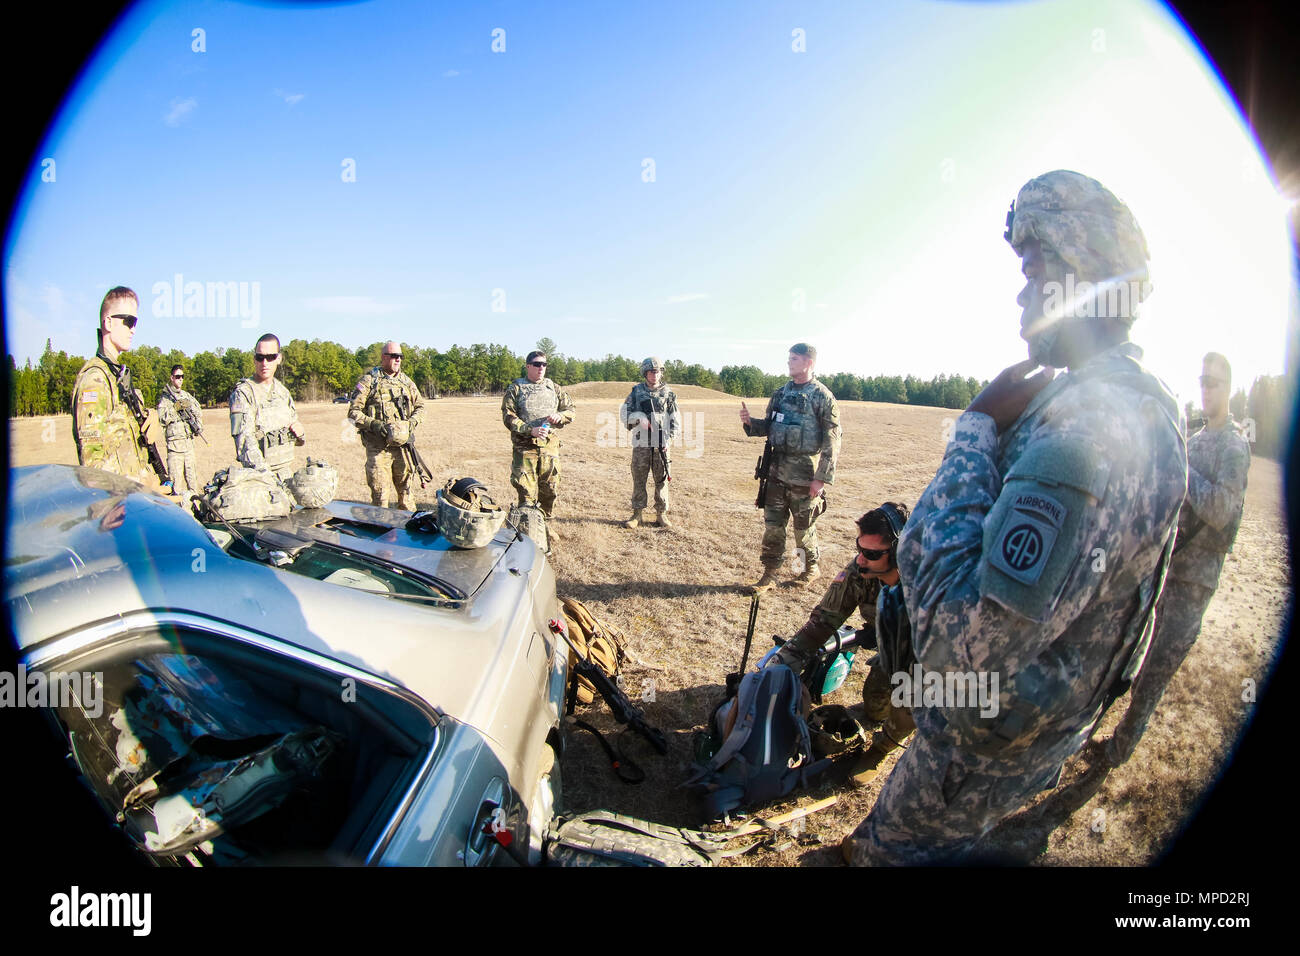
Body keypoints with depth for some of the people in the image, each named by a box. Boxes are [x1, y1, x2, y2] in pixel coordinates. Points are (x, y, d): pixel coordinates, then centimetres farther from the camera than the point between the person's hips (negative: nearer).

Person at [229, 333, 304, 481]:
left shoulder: (282, 391, 14)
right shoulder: (243, 393, -5)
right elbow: (244, 440, -17)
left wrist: (300, 432, -2)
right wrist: (264, 474, -29)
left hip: (288, 471, 5)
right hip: (260, 474, -5)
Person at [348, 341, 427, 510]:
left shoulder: (406, 381, 13)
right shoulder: (369, 380, -1)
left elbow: (420, 406, 17)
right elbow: (353, 412, -3)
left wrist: (412, 423, -2)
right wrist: (373, 424, -18)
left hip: (402, 444, 4)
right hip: (377, 447, -4)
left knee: (405, 489, 13)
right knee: (379, 493, 0)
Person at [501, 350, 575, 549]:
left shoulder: (553, 388, 14)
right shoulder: (515, 389, 3)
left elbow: (570, 410, 16)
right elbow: (508, 417, -5)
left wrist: (560, 416, -7)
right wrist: (530, 430, -18)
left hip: (550, 446, 4)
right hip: (525, 447, -4)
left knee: (550, 490, 9)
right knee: (526, 493, -5)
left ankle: (545, 527, 25)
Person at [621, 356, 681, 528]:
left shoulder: (668, 393, 6)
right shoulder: (636, 391, 6)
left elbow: (676, 420, 6)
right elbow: (623, 413, 6)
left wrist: (669, 440, -6)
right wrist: (639, 420, -12)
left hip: (661, 445, 0)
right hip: (641, 443, 0)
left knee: (661, 480, 4)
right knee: (639, 479, 2)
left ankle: (661, 514, 13)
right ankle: (638, 514, 10)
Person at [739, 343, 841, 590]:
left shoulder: (823, 397, -10)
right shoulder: (781, 393, 9)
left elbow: (832, 442, -12)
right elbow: (769, 427, 17)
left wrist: (822, 478, -16)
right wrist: (751, 422, -4)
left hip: (804, 475, -5)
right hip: (777, 471, 5)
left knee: (803, 527, 9)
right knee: (772, 525, 7)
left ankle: (812, 566, 32)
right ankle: (769, 574, 17)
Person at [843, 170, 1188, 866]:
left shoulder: (1088, 423, -33)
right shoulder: (1150, 402, 3)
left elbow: (960, 637, -40)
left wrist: (975, 429, -31)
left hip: (991, 739, -9)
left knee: (893, 848, 16)